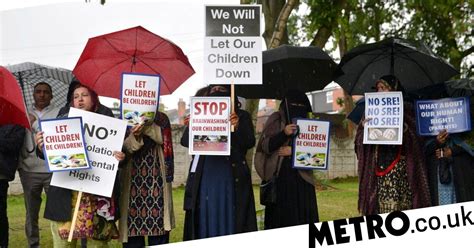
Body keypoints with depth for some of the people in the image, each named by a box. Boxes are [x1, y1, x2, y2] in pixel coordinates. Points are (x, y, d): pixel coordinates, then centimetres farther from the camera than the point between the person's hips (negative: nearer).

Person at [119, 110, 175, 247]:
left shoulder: (160, 118, 10)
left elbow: (162, 137, -8)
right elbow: (124, 147, -3)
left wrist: (146, 125, -21)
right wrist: (135, 136, -23)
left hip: (156, 173, 0)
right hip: (133, 174, 1)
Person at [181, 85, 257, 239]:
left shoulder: (242, 116, 6)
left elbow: (250, 143, -7)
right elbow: (185, 141, 2)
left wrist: (237, 126, -25)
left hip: (231, 179, -2)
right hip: (207, 176, 2)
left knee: (228, 219, 0)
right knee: (206, 218, 4)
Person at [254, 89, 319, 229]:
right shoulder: (276, 120, 6)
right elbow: (265, 146, -3)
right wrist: (283, 133, -17)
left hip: (301, 177, 2)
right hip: (278, 177, -2)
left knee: (303, 219, -3)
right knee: (280, 217, -5)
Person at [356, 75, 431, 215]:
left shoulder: (406, 110, 10)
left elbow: (416, 136, 2)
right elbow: (360, 142, 12)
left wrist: (402, 129, -14)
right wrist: (364, 129, -7)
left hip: (401, 165, -2)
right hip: (377, 165, 2)